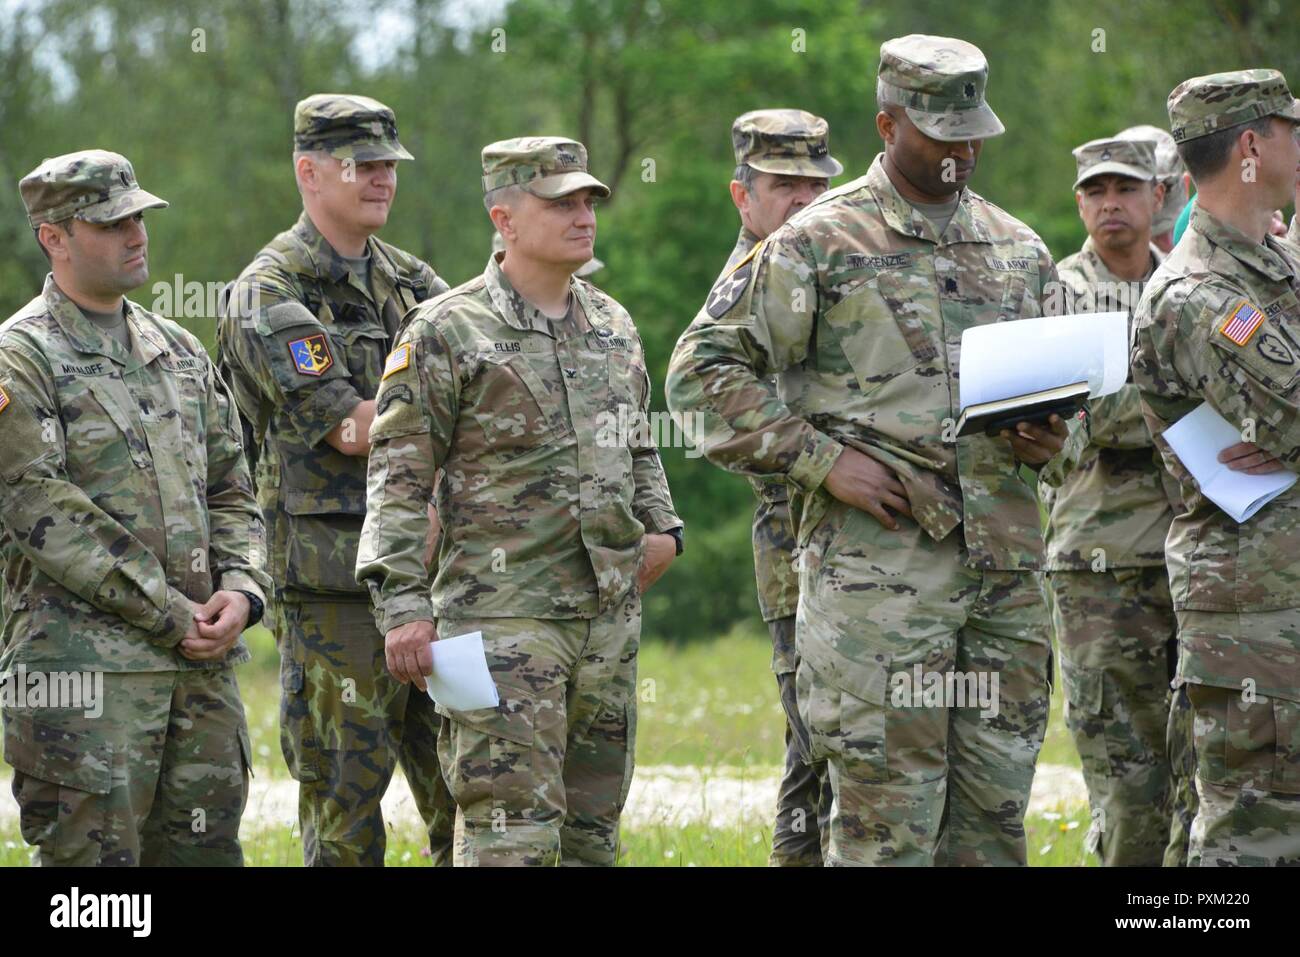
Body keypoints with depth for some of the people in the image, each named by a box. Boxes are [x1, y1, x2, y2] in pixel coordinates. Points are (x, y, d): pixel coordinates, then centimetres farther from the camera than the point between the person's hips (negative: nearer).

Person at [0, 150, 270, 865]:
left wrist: (240, 590, -3)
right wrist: (172, 616, -14)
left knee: (205, 849, 8)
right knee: (94, 855, -7)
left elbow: (230, 491, 18)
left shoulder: (179, 352, 18)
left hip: (202, 661, 7)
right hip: (83, 667, -7)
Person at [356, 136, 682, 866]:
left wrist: (664, 530, 10)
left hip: (611, 614, 7)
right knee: (514, 831, -13)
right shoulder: (448, 333, -6)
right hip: (503, 612, -7)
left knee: (592, 830, 10)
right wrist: (403, 605, -16)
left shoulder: (614, 327, 14)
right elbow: (399, 480, -8)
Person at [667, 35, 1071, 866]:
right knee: (888, 819, -7)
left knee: (995, 810, 7)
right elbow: (705, 368, -2)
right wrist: (824, 458, -10)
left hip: (1007, 557, 5)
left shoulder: (1020, 251, 16)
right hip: (876, 557, -5)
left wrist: (1050, 439, 2)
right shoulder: (819, 244, -1)